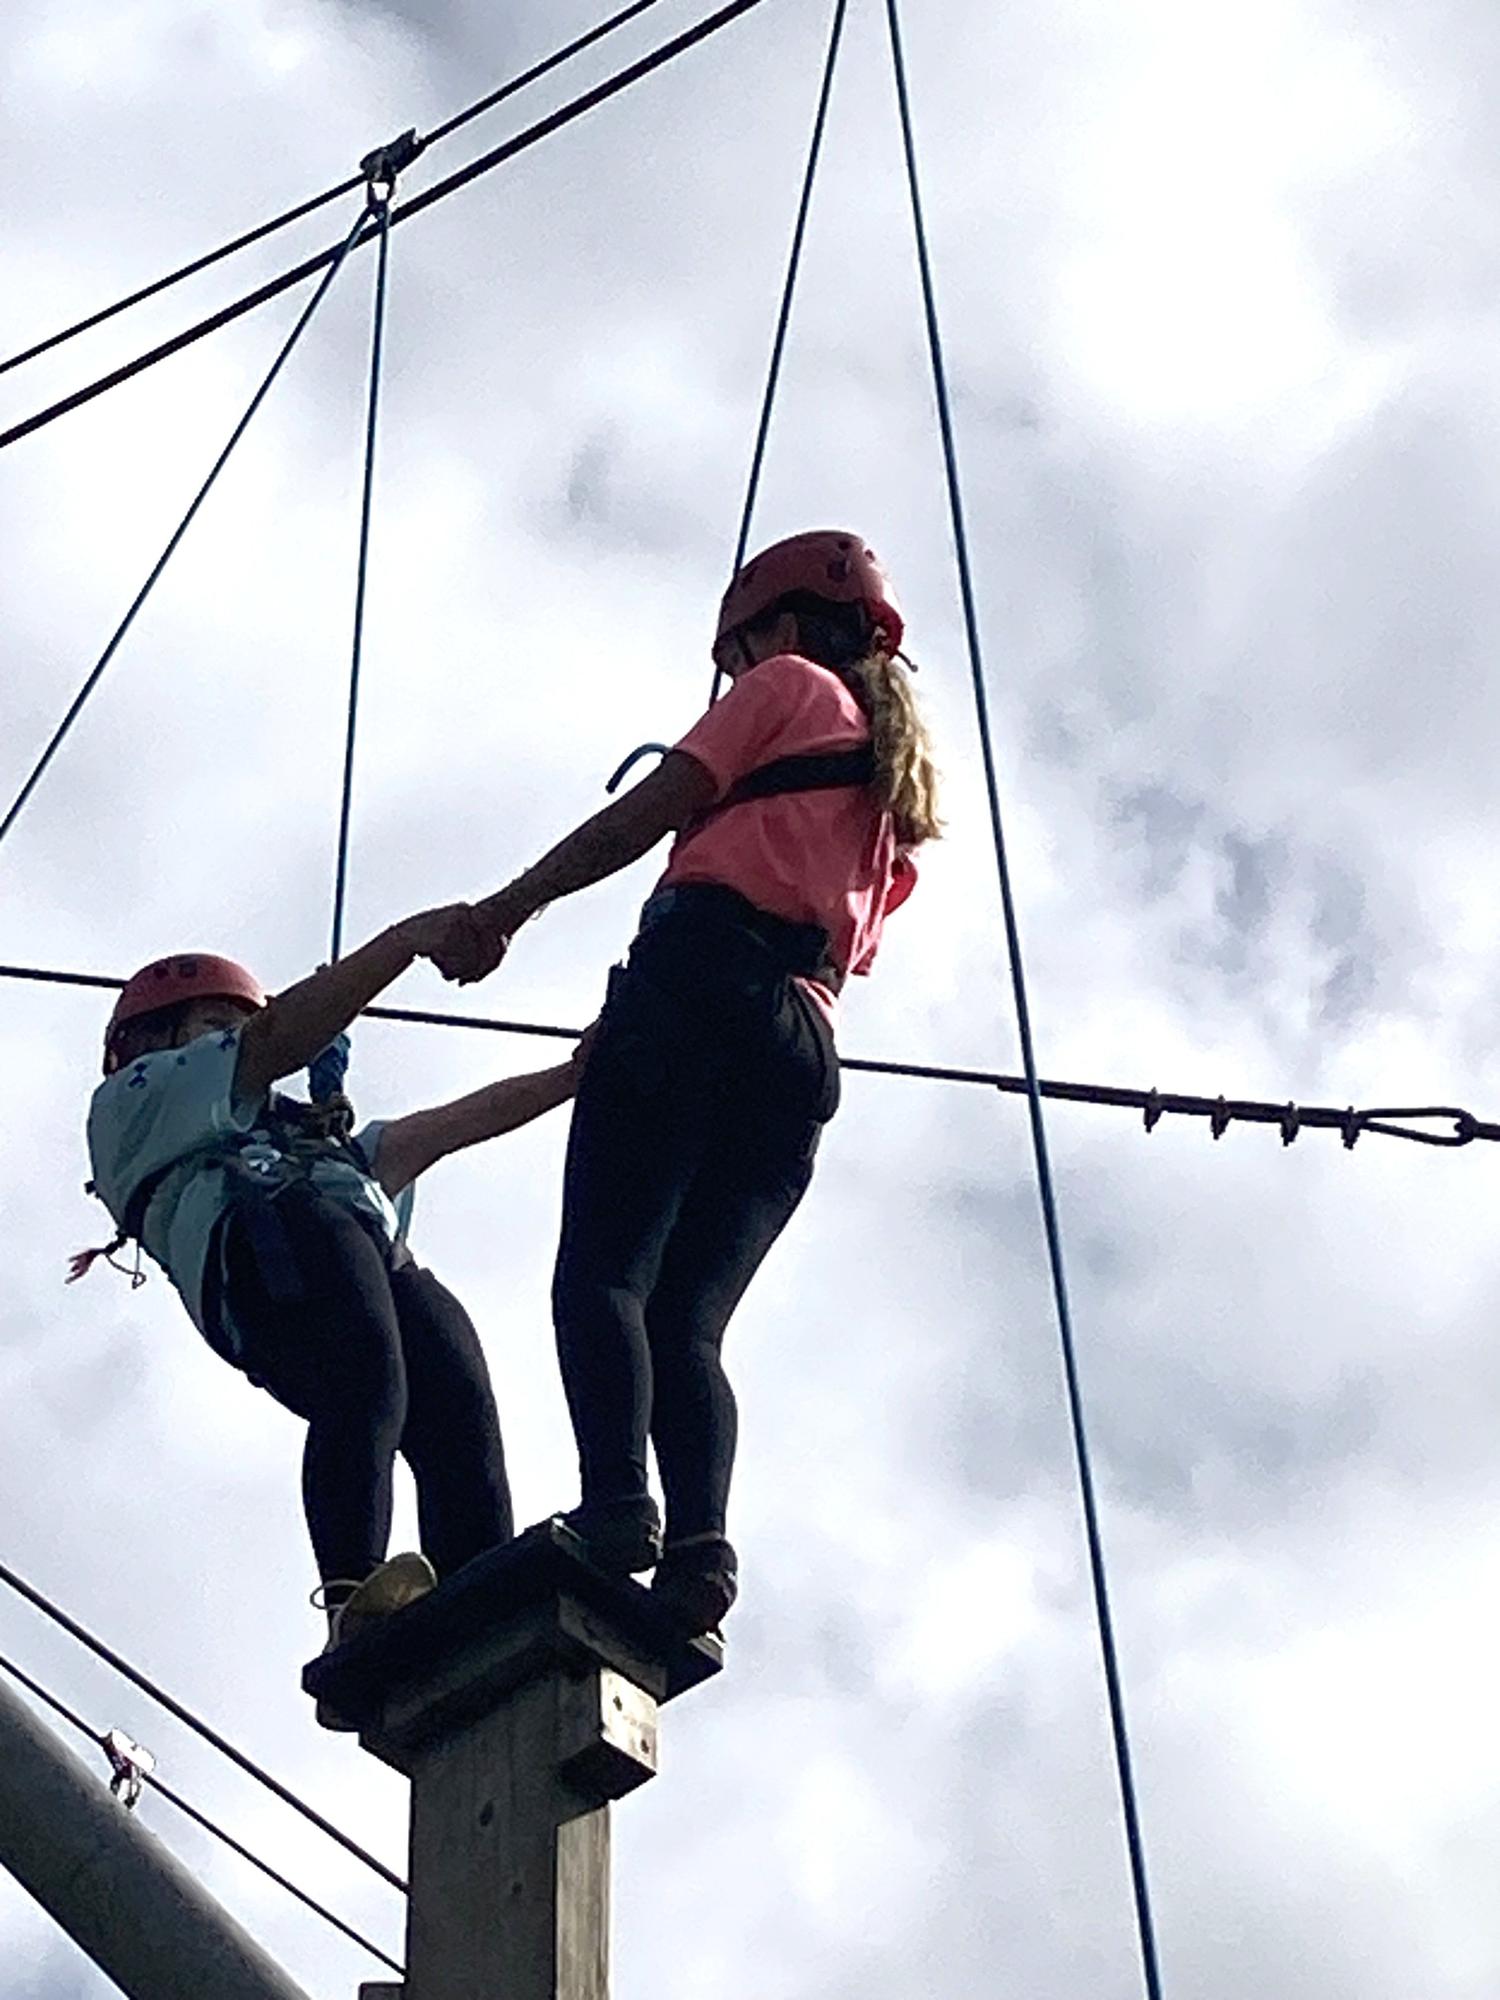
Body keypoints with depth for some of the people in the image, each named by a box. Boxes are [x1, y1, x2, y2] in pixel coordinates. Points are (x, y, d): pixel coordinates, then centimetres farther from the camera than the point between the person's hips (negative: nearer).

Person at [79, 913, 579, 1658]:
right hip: (264, 1239, -5)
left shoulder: (310, 1139, 49)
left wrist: (577, 1074, 34)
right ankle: (355, 1599, -47)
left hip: (385, 1261, 5)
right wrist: (407, 939, 8)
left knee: (460, 1423, -23)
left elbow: (454, 1124, 41)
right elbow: (278, 1038, 15)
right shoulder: (131, 1100, 30)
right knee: (367, 1389, -33)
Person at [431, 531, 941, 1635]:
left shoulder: (789, 686, 15)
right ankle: (701, 1539, -23)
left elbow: (649, 810, 5)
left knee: (603, 1267, -15)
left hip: (705, 974, -6)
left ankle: (615, 1498, -35)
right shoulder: (900, 805, 34)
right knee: (691, 1316, -1)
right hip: (804, 1047, 6)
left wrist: (504, 910, 8)